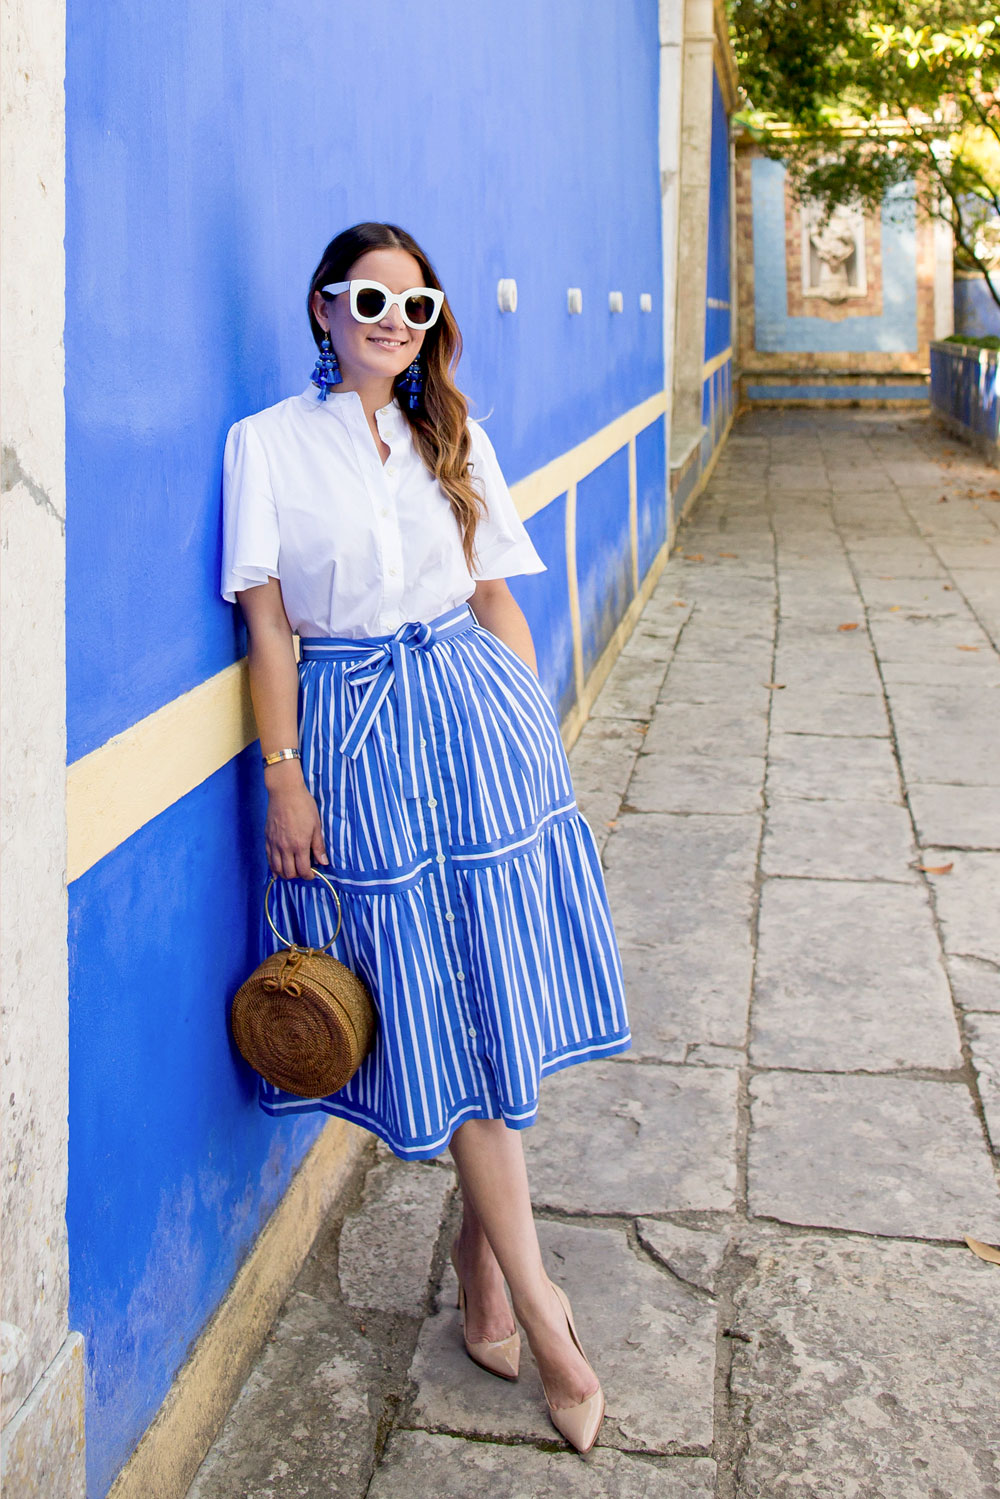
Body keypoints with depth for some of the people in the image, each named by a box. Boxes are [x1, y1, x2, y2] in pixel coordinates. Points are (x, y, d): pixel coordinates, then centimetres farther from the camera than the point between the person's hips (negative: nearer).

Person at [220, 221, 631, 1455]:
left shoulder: (456, 439, 11)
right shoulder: (267, 443, 1)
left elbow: (497, 600, 13)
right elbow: (268, 625, -3)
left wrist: (539, 733, 9)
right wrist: (283, 776, -8)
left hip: (478, 726, 3)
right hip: (356, 741, -3)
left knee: (495, 996, 4)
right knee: (441, 1023, 1)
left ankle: (478, 1259, 25)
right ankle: (536, 1307, 12)